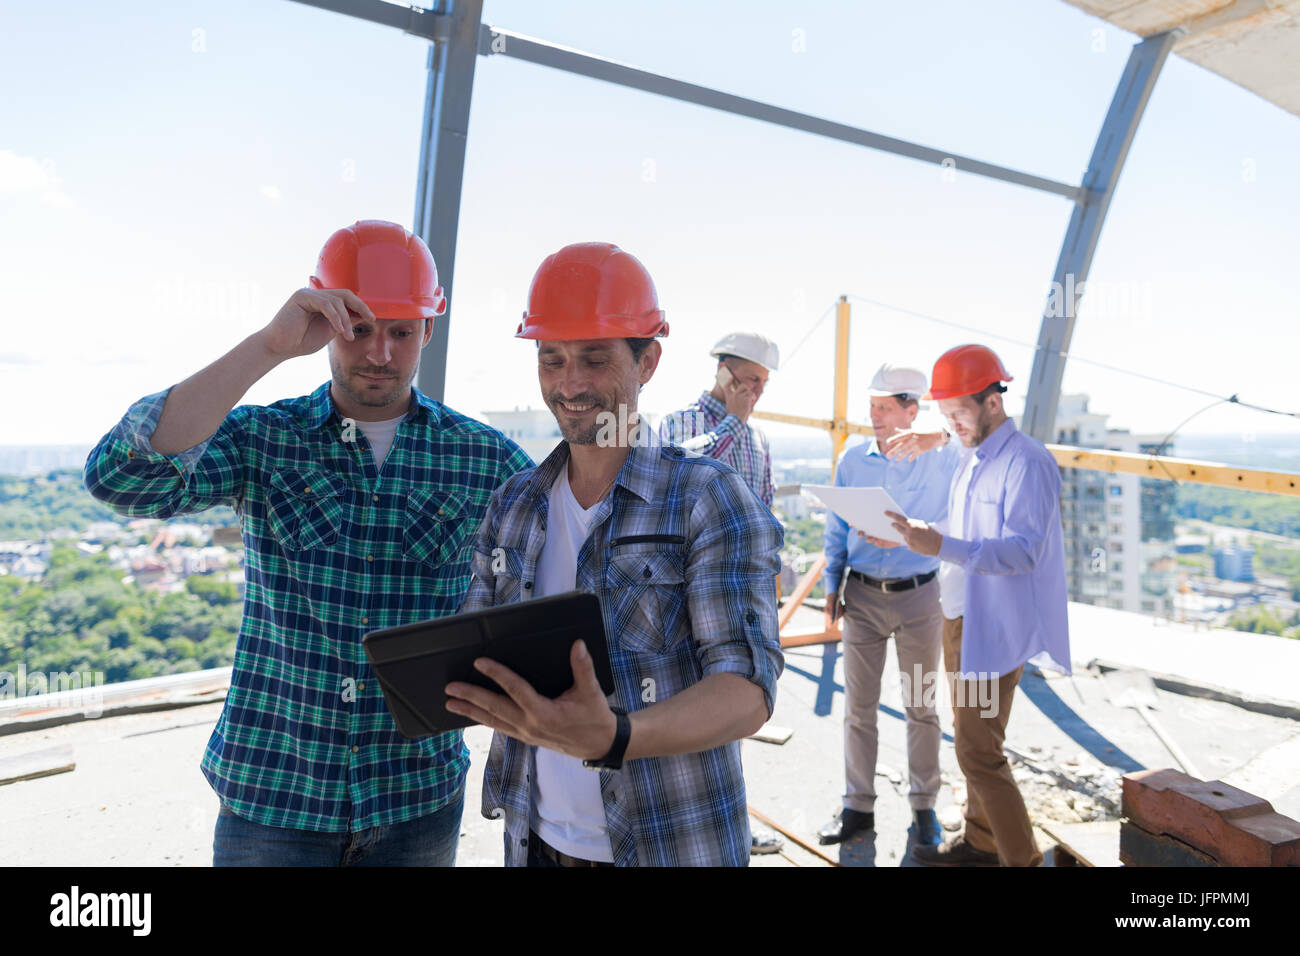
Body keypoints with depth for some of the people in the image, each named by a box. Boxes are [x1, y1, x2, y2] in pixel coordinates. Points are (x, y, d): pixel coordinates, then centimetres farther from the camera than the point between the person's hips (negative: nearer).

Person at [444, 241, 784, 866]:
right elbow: (473, 651, 7)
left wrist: (611, 737, -37)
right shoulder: (513, 505, 2)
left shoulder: (711, 501, -13)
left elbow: (749, 689, -20)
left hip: (671, 847, -4)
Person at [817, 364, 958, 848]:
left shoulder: (940, 460, -6)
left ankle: (924, 806, 27)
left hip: (919, 596, -2)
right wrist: (832, 586, 5)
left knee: (921, 708, 10)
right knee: (858, 708, 8)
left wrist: (938, 438, -43)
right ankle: (858, 807, 21)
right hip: (862, 595, 2)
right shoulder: (852, 460, 3)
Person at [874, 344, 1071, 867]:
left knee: (978, 750, -4)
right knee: (973, 740, 18)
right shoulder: (974, 460, 13)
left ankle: (1021, 857, 14)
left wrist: (942, 546, -35)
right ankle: (981, 842, 33)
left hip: (997, 627, -9)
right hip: (964, 618, 9)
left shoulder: (1027, 462, -17)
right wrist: (913, 536, 2)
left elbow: (1022, 550, -25)